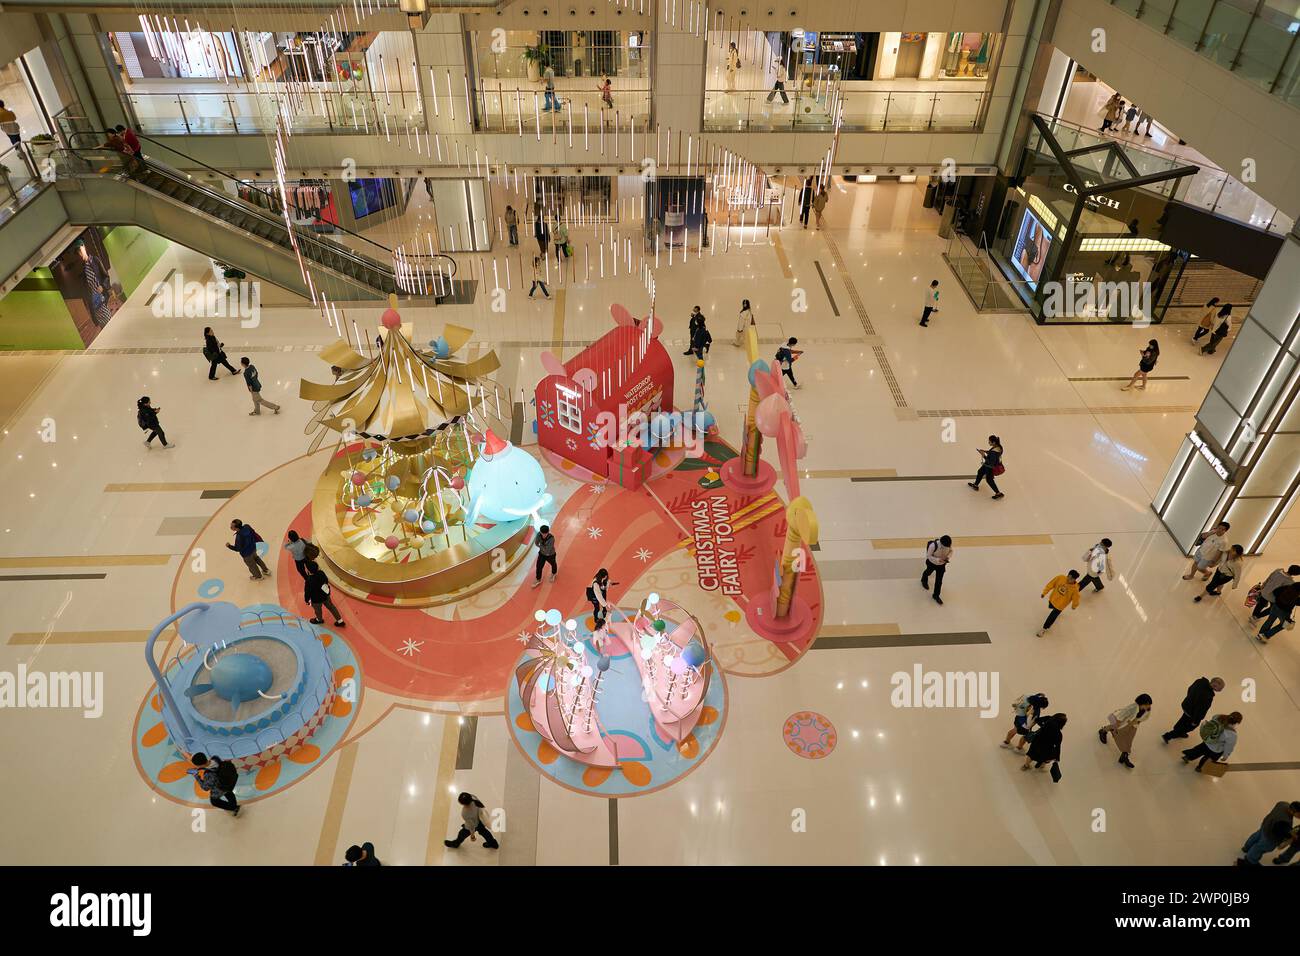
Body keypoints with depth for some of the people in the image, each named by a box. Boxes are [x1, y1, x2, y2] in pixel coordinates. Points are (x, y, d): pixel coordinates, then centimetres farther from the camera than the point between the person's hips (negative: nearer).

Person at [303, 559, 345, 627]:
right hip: (326, 594, 5)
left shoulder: (309, 582, -40)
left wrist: (307, 600, -2)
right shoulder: (321, 573, -23)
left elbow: (307, 592, -23)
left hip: (317, 600, -5)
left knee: (317, 609, 28)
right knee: (330, 606, 26)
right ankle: (340, 621, 39)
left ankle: (319, 619, 60)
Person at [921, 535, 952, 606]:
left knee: (939, 581, 9)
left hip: (942, 564, 2)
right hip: (932, 563, -2)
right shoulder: (933, 545, -40)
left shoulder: (949, 544, -28)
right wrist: (936, 559, -43)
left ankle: (936, 595, 32)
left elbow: (951, 551, -5)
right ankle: (924, 580, 67)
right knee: (928, 572, 31)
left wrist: (949, 556, -26)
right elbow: (929, 556, -26)